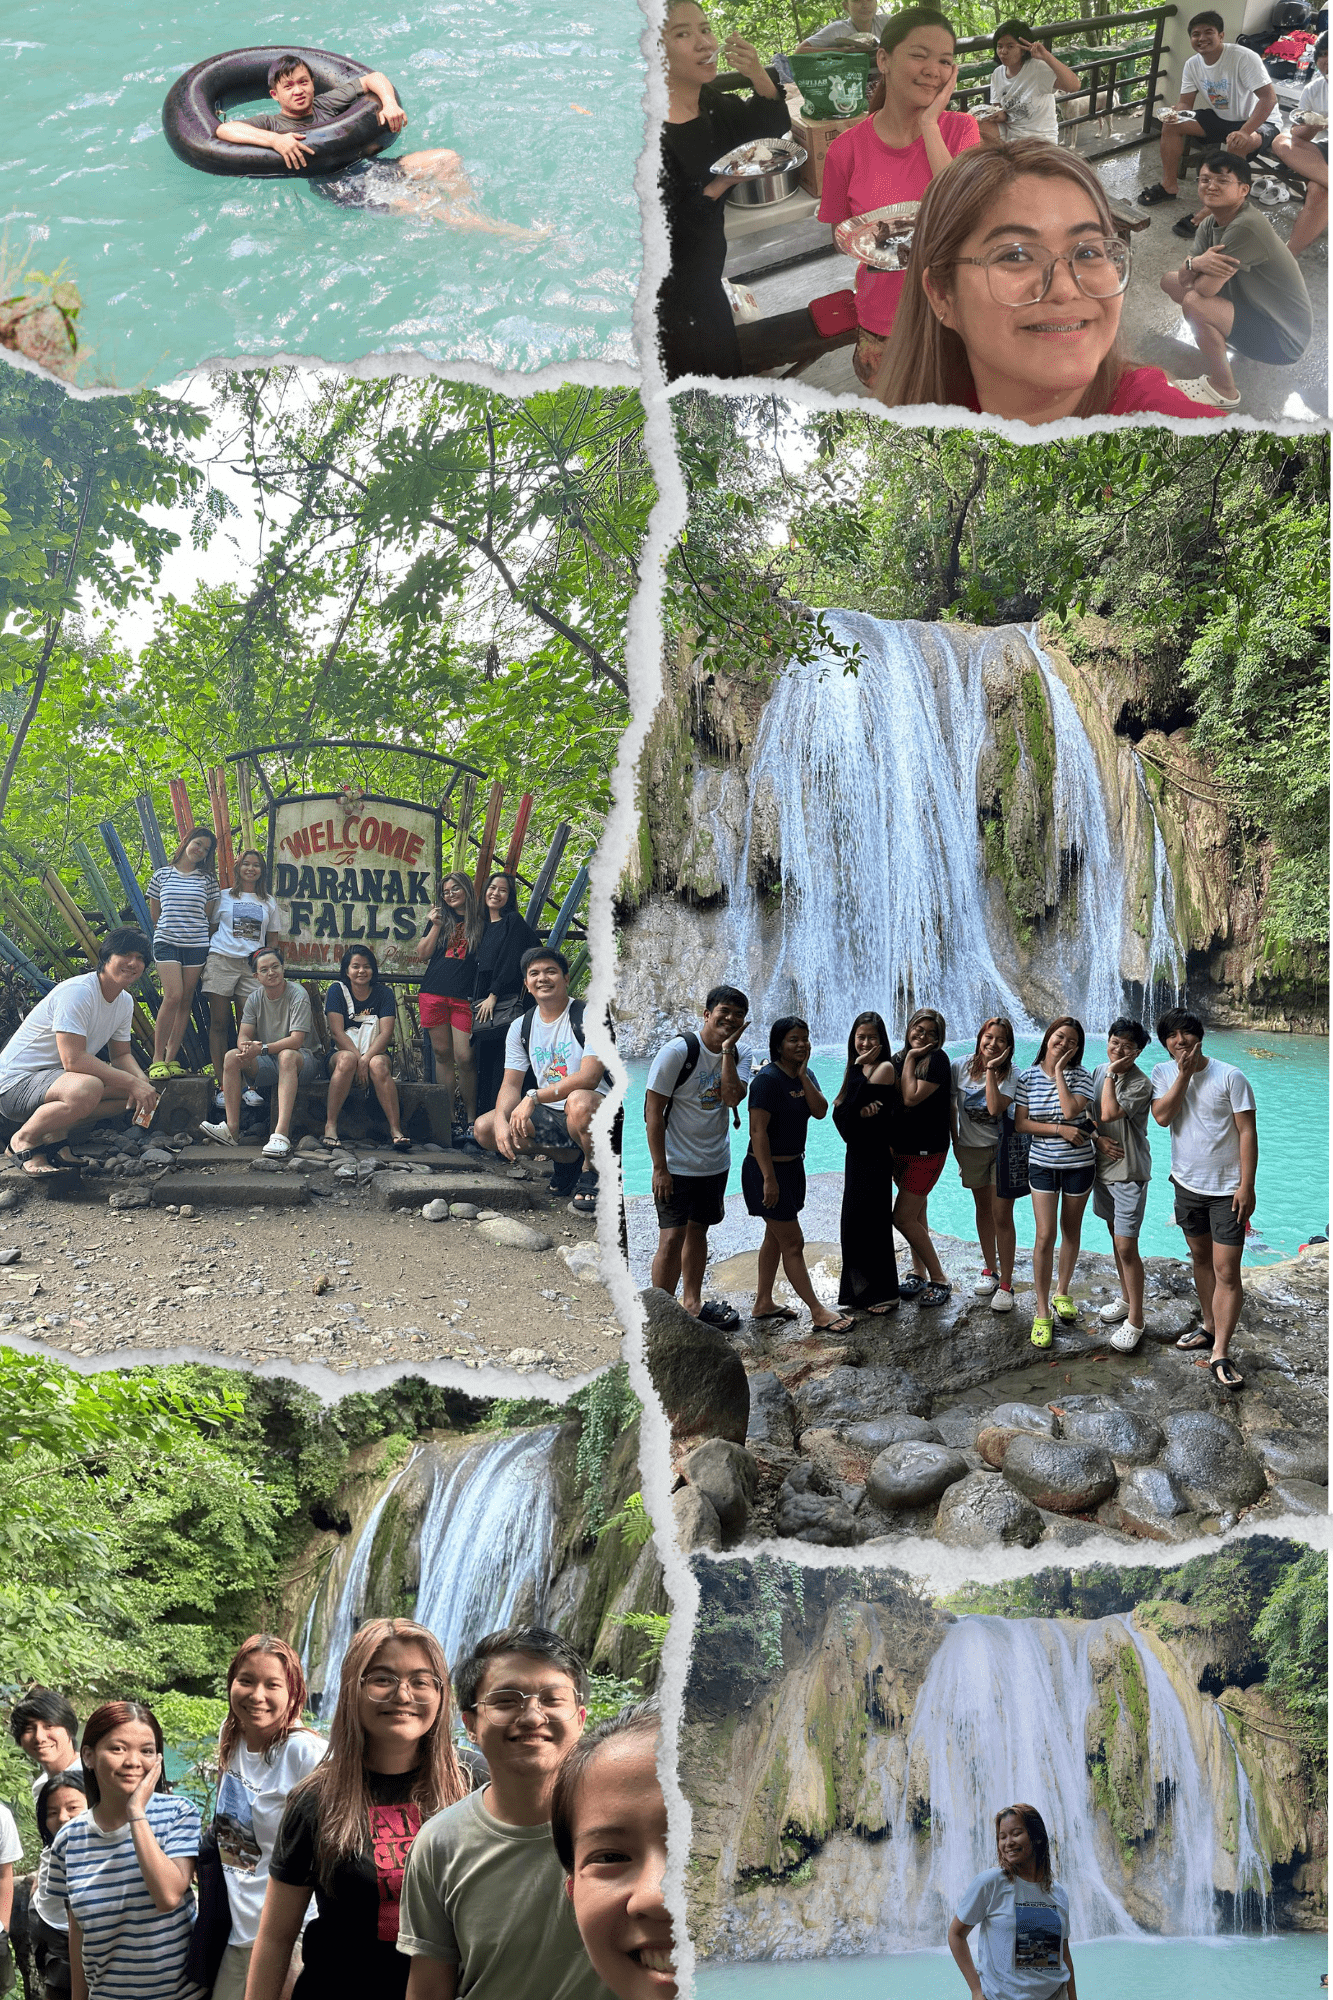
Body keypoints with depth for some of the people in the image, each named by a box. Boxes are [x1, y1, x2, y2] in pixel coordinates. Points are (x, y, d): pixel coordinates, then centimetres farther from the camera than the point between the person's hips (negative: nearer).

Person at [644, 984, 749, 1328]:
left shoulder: (735, 1054, 3)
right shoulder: (678, 1051, -16)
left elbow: (733, 1097, -15)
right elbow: (653, 1111, -15)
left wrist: (726, 1051, -19)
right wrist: (659, 1168, -18)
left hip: (715, 1164, 6)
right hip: (677, 1166, -6)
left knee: (698, 1230, 17)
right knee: (672, 1238, -9)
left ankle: (692, 1304, 29)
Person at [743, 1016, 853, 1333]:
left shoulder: (805, 1075, 6)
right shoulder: (768, 1079, -19)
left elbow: (820, 1111, -7)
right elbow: (758, 1131, -22)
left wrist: (803, 1076, -16)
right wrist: (769, 1179, -24)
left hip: (793, 1165, 9)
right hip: (768, 1168, -9)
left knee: (775, 1236, 17)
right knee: (792, 1242, -3)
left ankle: (763, 1303, 27)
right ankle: (818, 1312, 0)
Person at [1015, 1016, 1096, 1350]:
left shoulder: (1079, 1076, -6)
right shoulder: (1028, 1078, -3)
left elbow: (1071, 1110, -24)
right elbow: (1020, 1123, -6)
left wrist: (1059, 1071, -18)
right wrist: (1059, 1129, -17)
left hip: (1078, 1163, 0)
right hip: (1042, 1164, 0)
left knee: (1071, 1231, 13)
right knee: (1045, 1235, -6)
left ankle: (1063, 1294, 33)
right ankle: (1042, 1313, -1)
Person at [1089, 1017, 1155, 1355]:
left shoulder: (1141, 1084, -17)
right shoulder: (1099, 1072, 5)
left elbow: (1108, 1113, -28)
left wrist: (1112, 1074, -22)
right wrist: (1099, 1138, -8)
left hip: (1129, 1172, -7)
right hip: (1103, 1166, 7)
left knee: (1126, 1247, -9)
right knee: (1116, 1235, 20)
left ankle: (1135, 1320, -2)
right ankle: (1126, 1299, 36)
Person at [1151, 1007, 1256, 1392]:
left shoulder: (1229, 1076, -13)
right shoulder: (1164, 1073, 0)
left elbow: (1247, 1132, -13)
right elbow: (1162, 1116, -15)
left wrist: (1247, 1185, -18)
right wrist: (1185, 1074, -21)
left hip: (1227, 1189, -5)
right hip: (1187, 1184, 5)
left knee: (1227, 1273, -8)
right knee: (1201, 1260, 20)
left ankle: (1220, 1354, -7)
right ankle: (1210, 1329, 37)